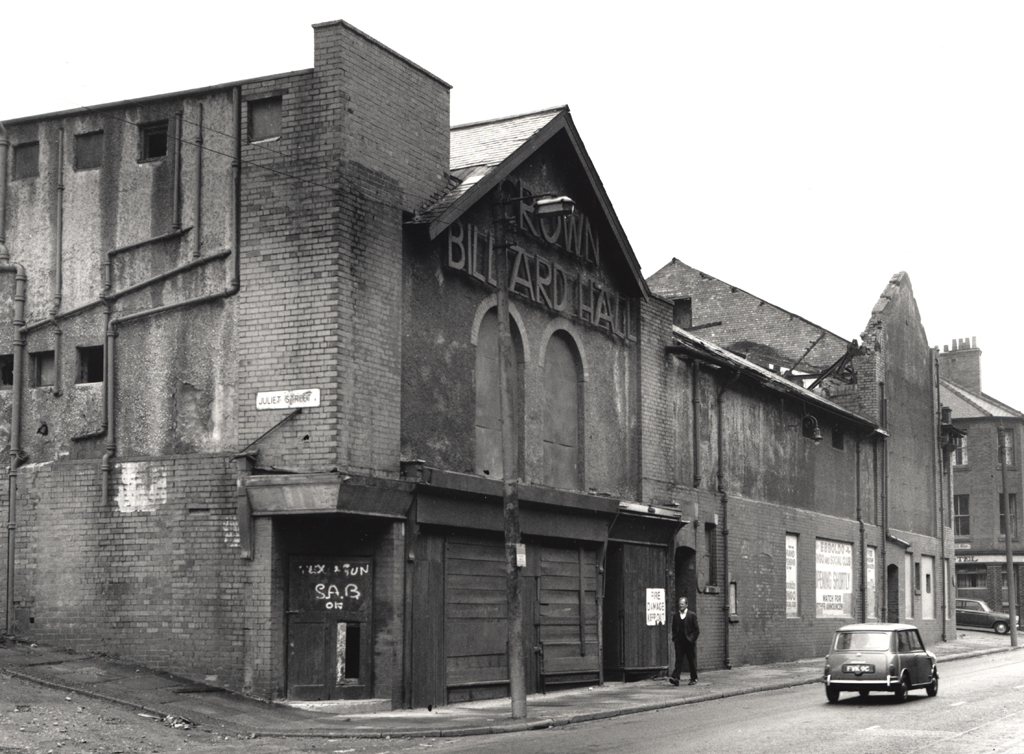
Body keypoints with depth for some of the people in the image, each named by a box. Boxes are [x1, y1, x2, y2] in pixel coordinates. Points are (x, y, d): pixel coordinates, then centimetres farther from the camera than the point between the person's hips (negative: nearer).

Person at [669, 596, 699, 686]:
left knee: (692, 661, 6)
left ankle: (694, 679, 17)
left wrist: (692, 639, -9)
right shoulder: (675, 615, 9)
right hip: (679, 642, 2)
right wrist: (674, 638, 4)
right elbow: (673, 629, 16)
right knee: (678, 660, -7)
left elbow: (697, 629, -1)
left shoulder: (692, 615, -2)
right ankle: (675, 678, -16)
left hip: (689, 642, -2)